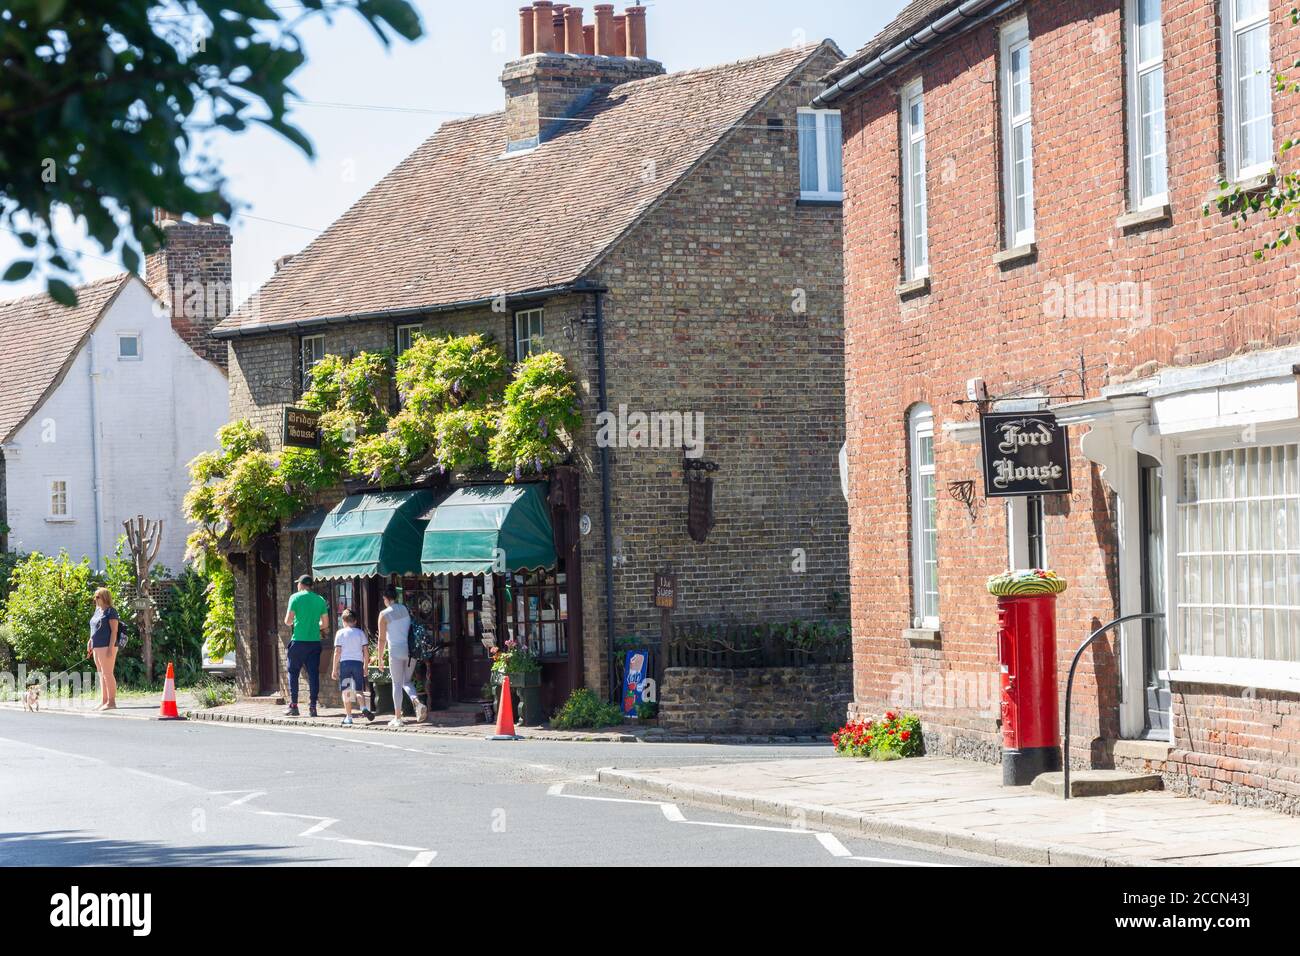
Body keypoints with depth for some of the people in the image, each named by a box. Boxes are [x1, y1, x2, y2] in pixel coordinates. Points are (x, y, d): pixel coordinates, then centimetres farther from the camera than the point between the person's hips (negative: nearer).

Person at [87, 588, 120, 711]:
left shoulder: (111, 611, -8)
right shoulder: (97, 610, 18)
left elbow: (114, 630, -13)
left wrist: (111, 648, -20)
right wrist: (90, 643, 19)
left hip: (107, 646, -9)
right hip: (97, 647, 9)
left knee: (107, 673, -9)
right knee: (101, 674, 11)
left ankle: (111, 702, -8)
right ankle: (104, 701, 15)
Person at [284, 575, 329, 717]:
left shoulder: (295, 598, -4)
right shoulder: (320, 600, 7)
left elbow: (288, 621, -6)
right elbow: (325, 624, 9)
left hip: (299, 642, -3)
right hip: (315, 641, 3)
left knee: (293, 673, 7)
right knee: (313, 674, 4)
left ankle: (293, 706, 3)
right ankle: (313, 707, 0)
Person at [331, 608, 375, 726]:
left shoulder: (340, 633, 3)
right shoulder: (360, 633, 8)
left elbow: (337, 652, -1)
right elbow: (365, 650, 5)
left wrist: (335, 669, 2)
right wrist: (365, 666, 14)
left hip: (345, 663, -2)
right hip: (358, 662, 2)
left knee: (346, 691, 4)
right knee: (358, 690, 8)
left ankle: (348, 717, 2)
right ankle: (364, 708, -19)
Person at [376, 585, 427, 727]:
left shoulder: (384, 614, -7)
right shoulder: (406, 609, 7)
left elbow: (382, 638, -5)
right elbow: (413, 629, 11)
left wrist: (380, 657, 2)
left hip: (396, 651, -4)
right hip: (410, 650, 4)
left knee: (397, 683, 3)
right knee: (407, 681, 17)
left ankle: (397, 717, 4)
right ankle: (418, 702, -9)